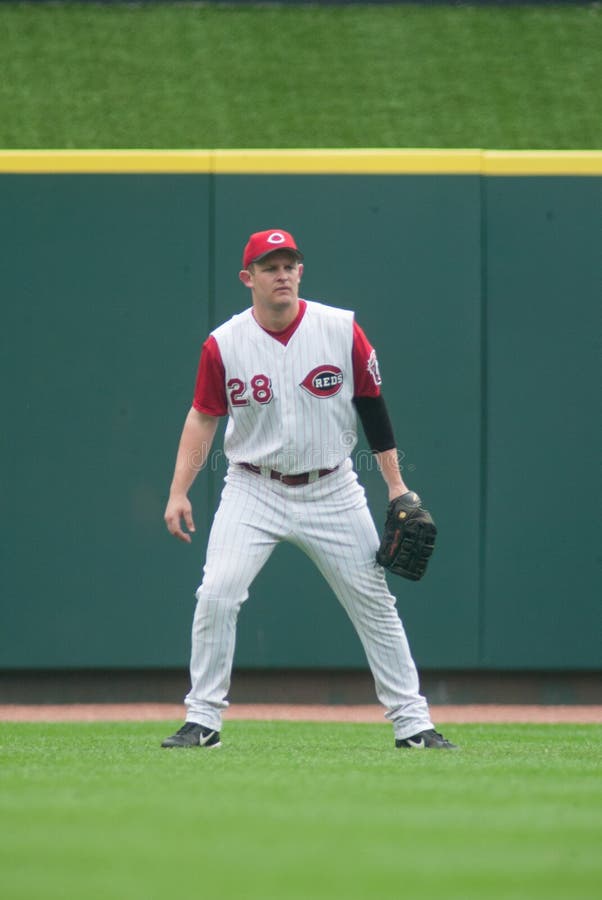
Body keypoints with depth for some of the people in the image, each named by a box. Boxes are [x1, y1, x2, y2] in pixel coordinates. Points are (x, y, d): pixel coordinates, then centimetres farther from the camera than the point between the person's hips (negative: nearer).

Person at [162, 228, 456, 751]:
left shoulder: (343, 330, -6)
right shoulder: (224, 345, -7)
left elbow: (372, 405, 1)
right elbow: (203, 418, 1)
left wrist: (396, 484, 1)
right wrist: (178, 492, -7)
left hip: (332, 492, 1)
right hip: (253, 492, -1)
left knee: (375, 603, 3)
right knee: (216, 596, -16)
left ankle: (412, 722, 13)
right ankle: (202, 721, -5)